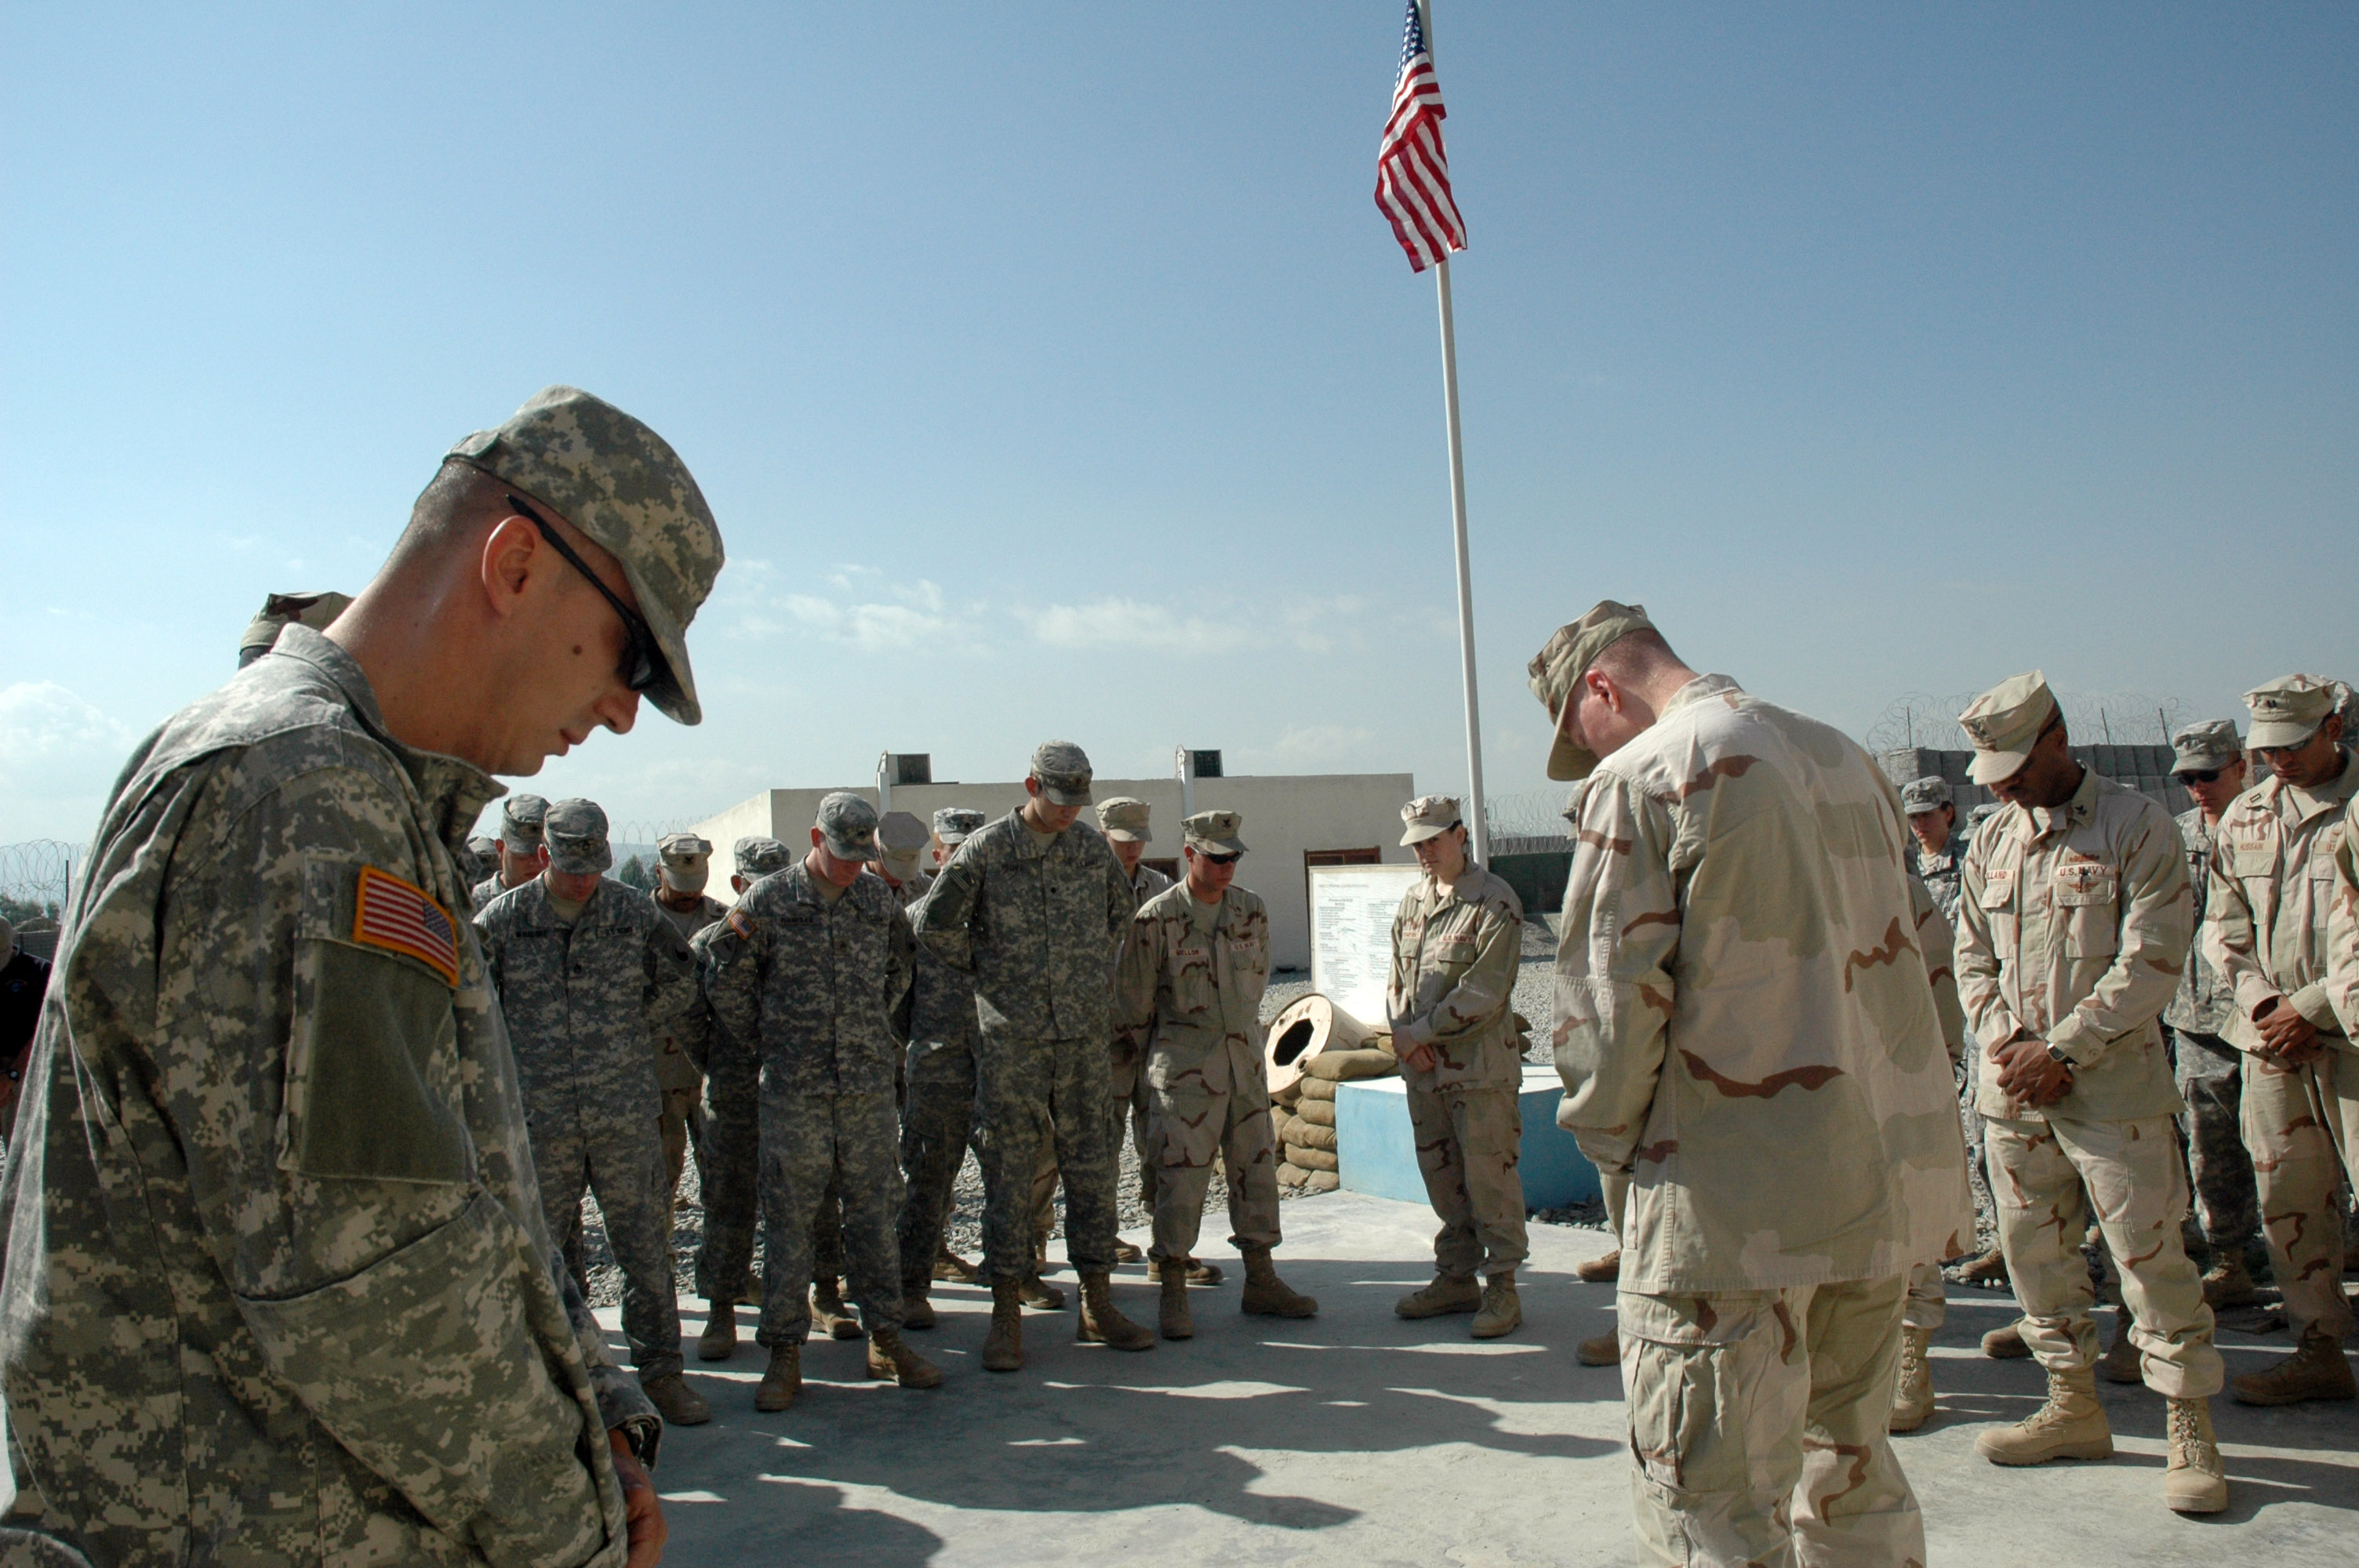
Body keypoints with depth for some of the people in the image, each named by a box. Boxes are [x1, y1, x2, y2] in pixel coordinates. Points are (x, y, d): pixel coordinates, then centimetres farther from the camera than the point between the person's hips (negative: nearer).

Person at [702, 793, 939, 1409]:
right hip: (793, 1087, -2)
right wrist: (765, 1040, 8)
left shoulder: (880, 900, 7)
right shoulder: (767, 900, -2)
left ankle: (886, 1339, 18)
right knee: (788, 1219, 2)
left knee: (874, 1213, 8)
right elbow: (727, 987, 5)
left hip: (869, 1084, 3)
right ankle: (785, 1352, 12)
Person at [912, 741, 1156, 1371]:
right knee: (1009, 1172, 0)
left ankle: (1097, 1308, 18)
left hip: (1085, 1034, 4)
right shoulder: (985, 850, -6)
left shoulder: (1093, 847, 6)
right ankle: (1006, 1317, 9)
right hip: (1013, 1037, -3)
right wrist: (984, 975, 4)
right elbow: (935, 924, -5)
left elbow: (1120, 912, 22)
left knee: (1092, 1167, 7)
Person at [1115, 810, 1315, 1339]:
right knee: (1180, 1176, -4)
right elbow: (1132, 1002, -3)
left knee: (1256, 1167, 11)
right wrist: (1138, 1068, 5)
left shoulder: (1252, 910, 4)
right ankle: (1173, 1298, 7)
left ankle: (1261, 1282, 23)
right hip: (1183, 1069, -5)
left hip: (1246, 1061, 5)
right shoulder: (1157, 917, -11)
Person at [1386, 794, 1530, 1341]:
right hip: (1423, 1069, 7)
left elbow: (1482, 995, -16)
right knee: (1442, 1178, 14)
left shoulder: (1496, 903, -11)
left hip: (1480, 1068, -7)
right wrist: (1405, 1035, -2)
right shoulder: (1410, 905, 12)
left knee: (1489, 1179, 0)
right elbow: (1397, 981, 16)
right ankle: (1455, 1279, 26)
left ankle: (1501, 1288, 11)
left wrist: (1419, 1032, -12)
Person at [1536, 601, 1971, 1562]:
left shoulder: (1639, 778, -9)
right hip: (1890, 1178, 8)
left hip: (1735, 1197, -8)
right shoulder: (1844, 759, 13)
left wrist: (1609, 1137, 3)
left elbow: (1610, 991, -14)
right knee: (1851, 1469, 22)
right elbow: (1899, 954, 18)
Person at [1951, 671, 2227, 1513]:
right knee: (2034, 1250, 11)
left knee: (2148, 1250, -2)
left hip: (2111, 1085, -5)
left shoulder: (2138, 827, -5)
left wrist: (2063, 1051, -13)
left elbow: (2150, 961, -11)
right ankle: (2074, 1407, 25)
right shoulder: (1991, 842, 11)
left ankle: (2190, 1429, 11)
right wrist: (2004, 1043, -2)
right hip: (2013, 1090, 6)